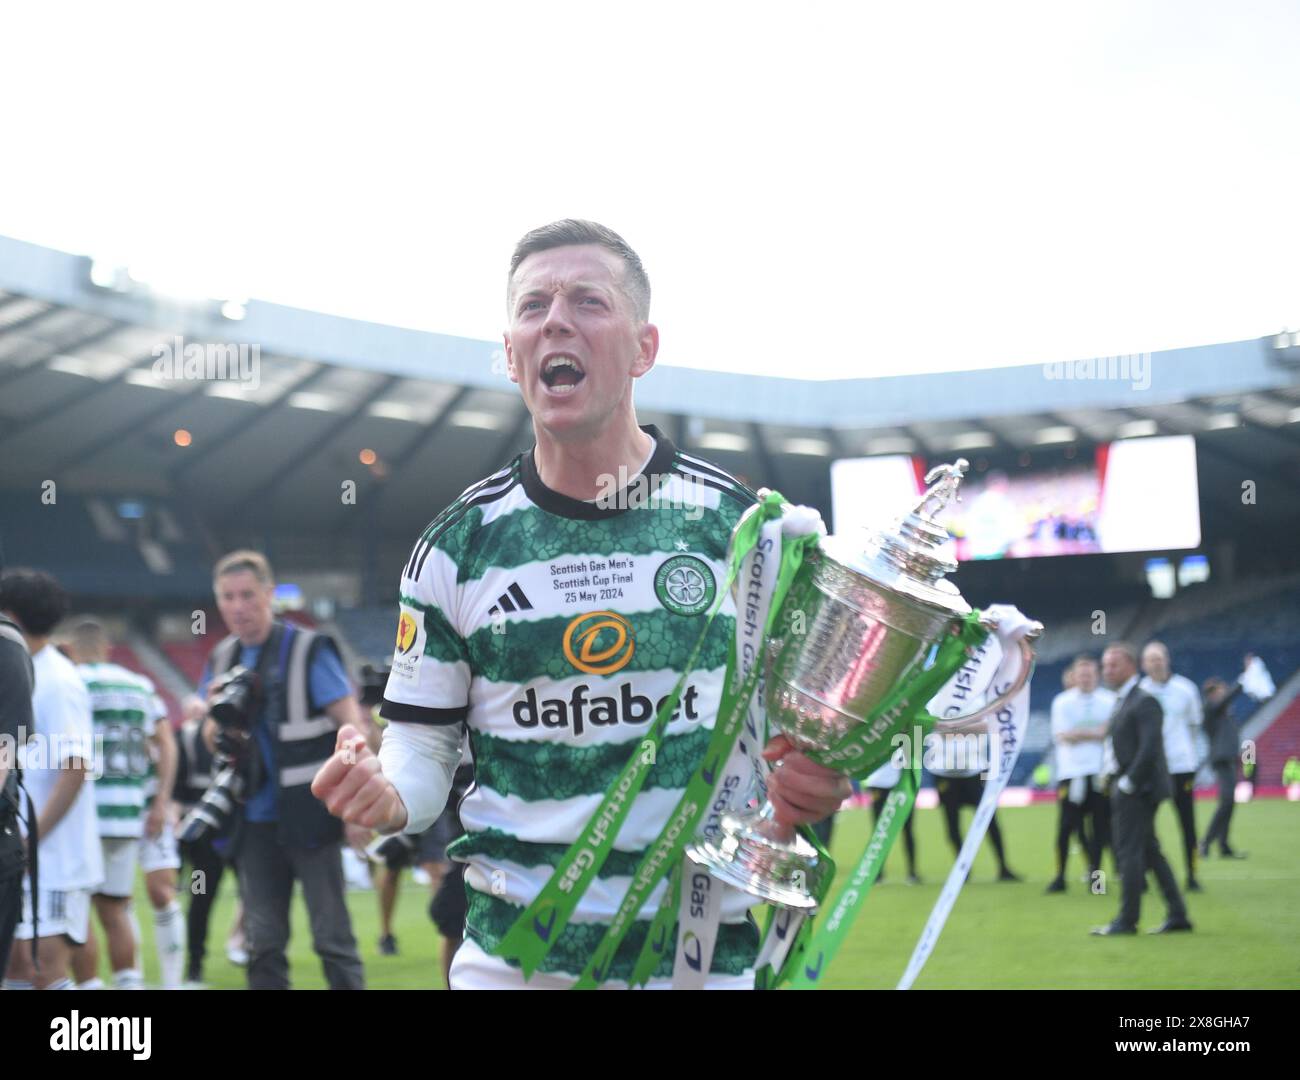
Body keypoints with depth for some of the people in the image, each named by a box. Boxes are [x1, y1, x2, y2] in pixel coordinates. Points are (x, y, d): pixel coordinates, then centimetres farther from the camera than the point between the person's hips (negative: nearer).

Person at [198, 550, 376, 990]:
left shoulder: (309, 650, -7)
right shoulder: (222, 661, 10)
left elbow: (353, 726, -10)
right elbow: (213, 744, 17)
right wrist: (216, 715, -7)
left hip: (309, 816, -5)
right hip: (255, 821, 5)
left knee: (332, 935, -2)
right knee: (263, 941, 8)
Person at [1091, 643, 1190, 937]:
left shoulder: (1144, 702, -15)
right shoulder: (1122, 701, 16)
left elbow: (1149, 748, -22)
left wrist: (1128, 782, -19)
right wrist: (1113, 778, 10)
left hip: (1137, 790, -10)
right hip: (1126, 788, 10)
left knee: (1129, 852, -5)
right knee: (1149, 852, 12)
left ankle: (1127, 920, 0)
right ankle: (1177, 915, 17)